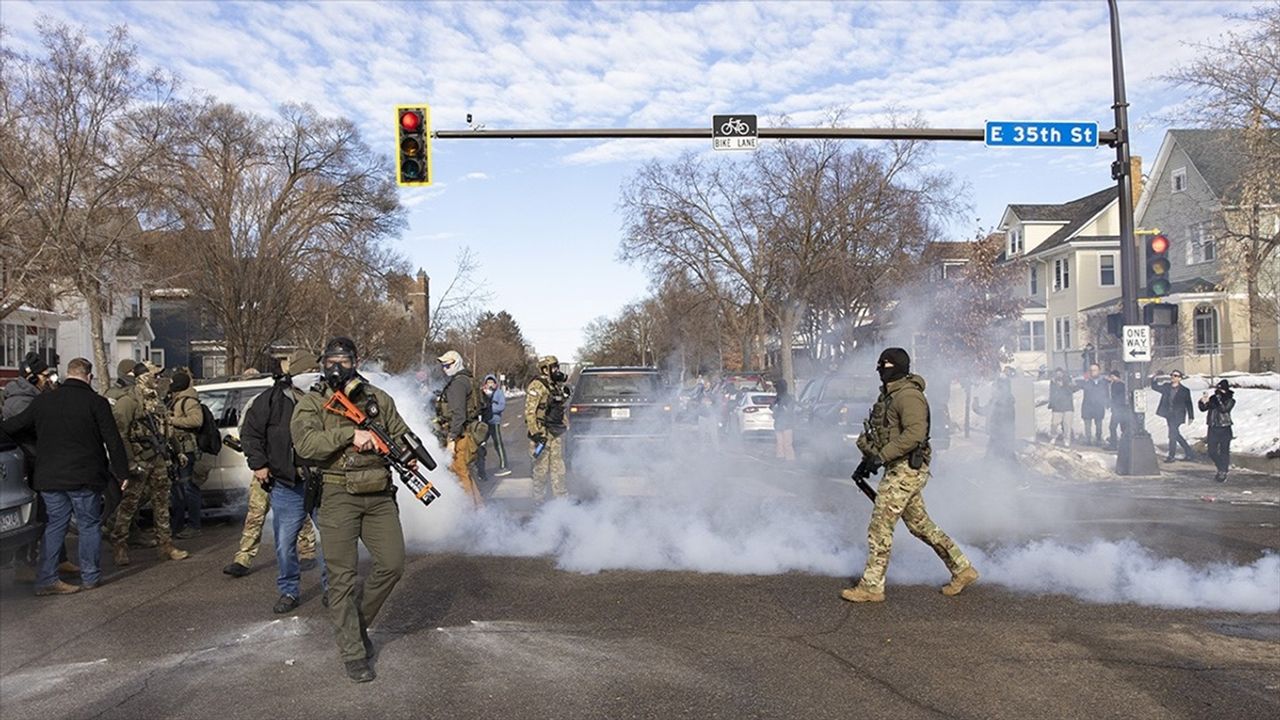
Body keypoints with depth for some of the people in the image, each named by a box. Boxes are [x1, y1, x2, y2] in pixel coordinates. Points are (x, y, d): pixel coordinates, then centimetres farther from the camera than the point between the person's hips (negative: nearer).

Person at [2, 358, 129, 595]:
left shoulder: (42, 401, 4)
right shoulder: (96, 402, -8)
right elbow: (113, 441, -8)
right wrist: (122, 473, -2)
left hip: (49, 478, 4)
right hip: (84, 478, -4)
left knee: (55, 525, 12)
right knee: (90, 525, 7)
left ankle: (46, 579, 10)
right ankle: (90, 577, 12)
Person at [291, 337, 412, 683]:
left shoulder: (378, 398, 11)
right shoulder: (311, 404, 2)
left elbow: (401, 433, 16)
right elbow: (305, 444, -14)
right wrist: (350, 435, -20)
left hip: (379, 496, 3)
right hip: (339, 497, -3)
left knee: (392, 564, 2)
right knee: (342, 576, 0)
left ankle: (360, 622, 27)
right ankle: (352, 653, 11)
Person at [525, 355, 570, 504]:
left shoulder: (557, 386, 13)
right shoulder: (537, 386, -14)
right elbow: (530, 411, -18)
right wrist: (534, 432, -23)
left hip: (556, 432, 8)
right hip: (542, 432, -8)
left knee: (558, 464, 13)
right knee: (542, 466, -2)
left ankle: (562, 496, 20)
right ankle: (539, 499, 7)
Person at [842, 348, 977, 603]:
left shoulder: (909, 395, -16)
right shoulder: (889, 395, 15)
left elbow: (915, 433, -27)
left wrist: (882, 455, -25)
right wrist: (868, 460, 20)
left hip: (907, 470, -10)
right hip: (899, 469, 10)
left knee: (880, 527, -5)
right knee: (920, 524, 16)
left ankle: (871, 586, 3)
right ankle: (962, 569, 25)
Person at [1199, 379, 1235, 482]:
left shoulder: (1230, 400, -5)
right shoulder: (1213, 398, 6)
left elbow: (1223, 409, -22)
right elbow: (1203, 409, 2)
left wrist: (1218, 399, -24)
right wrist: (1203, 402, -16)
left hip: (1224, 429, -4)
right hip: (1213, 428, 4)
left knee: (1224, 451, 0)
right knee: (1212, 452, 7)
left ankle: (1223, 473, 11)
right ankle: (1221, 468, 29)